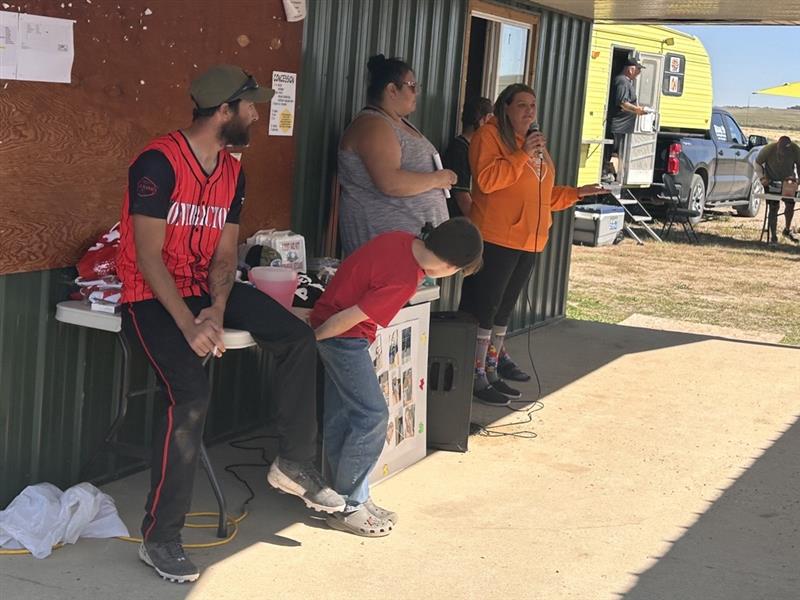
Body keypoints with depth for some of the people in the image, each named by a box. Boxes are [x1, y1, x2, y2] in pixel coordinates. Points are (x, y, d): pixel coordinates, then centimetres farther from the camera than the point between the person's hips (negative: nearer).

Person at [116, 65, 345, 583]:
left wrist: (217, 310, -14)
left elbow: (224, 254, 5)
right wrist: (189, 325, -28)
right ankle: (159, 539, -16)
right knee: (192, 393, -28)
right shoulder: (159, 163, -18)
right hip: (153, 295, -7)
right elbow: (148, 256, -21)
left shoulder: (233, 173, 5)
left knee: (299, 338, -8)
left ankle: (295, 464, 6)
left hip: (207, 287, 8)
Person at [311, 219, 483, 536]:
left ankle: (353, 497, 21)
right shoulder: (403, 281, -27)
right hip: (343, 336, -9)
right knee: (373, 416, -7)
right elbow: (348, 318, -24)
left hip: (329, 327, 9)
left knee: (341, 416, 13)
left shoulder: (403, 240, -3)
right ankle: (347, 507, 1)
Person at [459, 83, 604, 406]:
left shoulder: (535, 143, 22)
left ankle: (492, 369, 22)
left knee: (503, 309, 14)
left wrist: (576, 193, 17)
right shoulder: (489, 135, -6)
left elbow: (543, 195, 27)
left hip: (527, 242, 9)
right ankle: (476, 377, -2)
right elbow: (487, 180, -20)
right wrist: (523, 155, -22)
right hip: (496, 241, -8)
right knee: (484, 309, -6)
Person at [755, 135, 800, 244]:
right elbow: (757, 163, -11)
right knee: (773, 207, -6)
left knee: (790, 205, 3)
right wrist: (762, 177, -21)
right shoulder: (769, 149, -26)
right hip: (771, 181, -3)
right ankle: (773, 236, 0)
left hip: (788, 181, 3)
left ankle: (787, 230, 26)